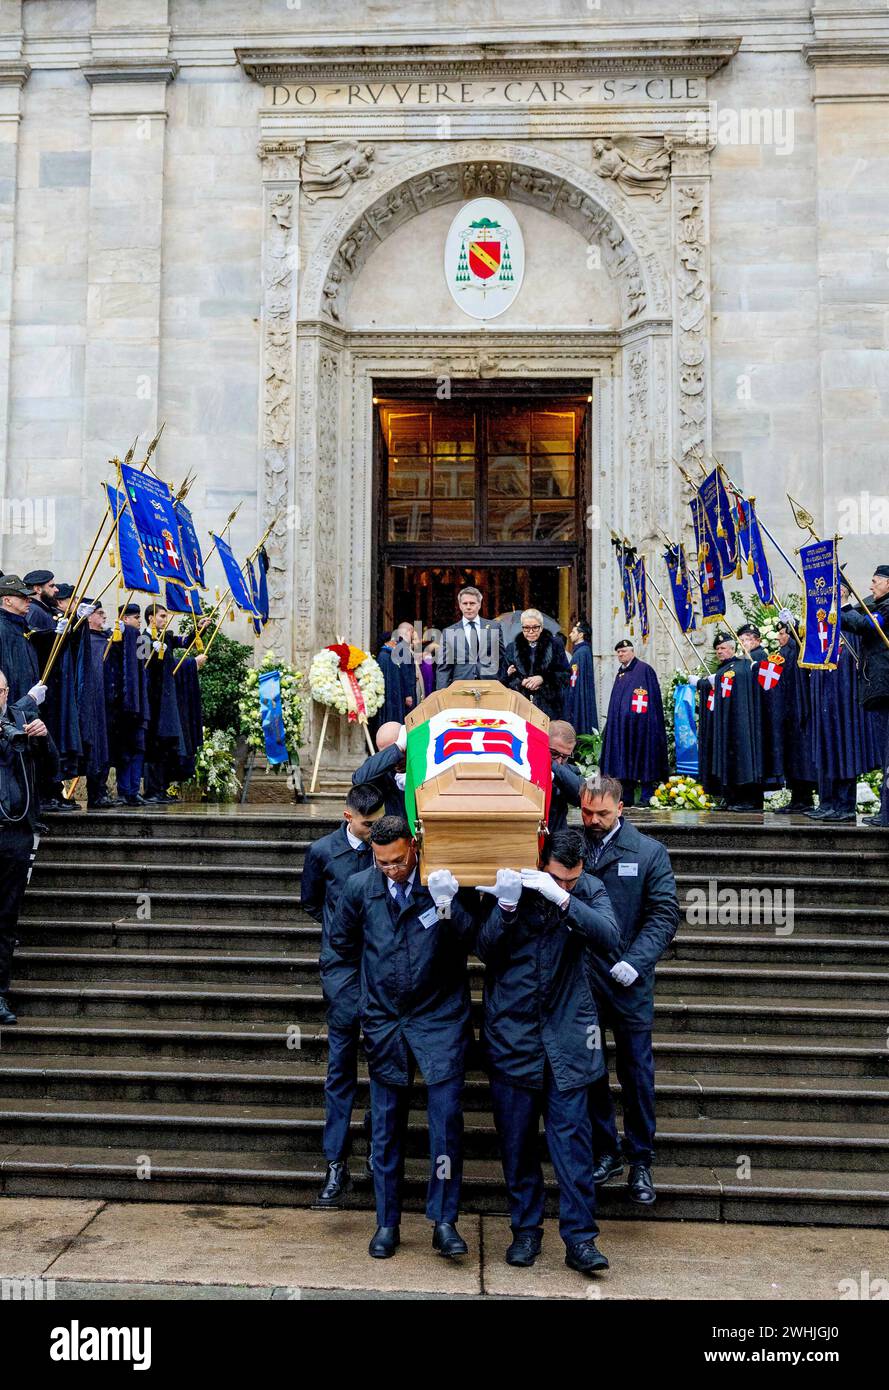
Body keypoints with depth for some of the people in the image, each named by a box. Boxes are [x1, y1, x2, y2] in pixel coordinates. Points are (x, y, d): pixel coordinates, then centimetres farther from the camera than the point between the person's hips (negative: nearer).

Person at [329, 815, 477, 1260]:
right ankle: (387, 1223, 23)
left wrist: (449, 906, -30)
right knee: (385, 1126, 10)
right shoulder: (360, 887, -2)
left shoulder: (445, 882, -9)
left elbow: (475, 939, -16)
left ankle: (444, 1222, 7)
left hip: (440, 1018, -2)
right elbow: (342, 941, 16)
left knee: (446, 1119, -6)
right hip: (384, 1020, 3)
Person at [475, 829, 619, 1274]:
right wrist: (506, 907, -26)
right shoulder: (511, 886, -7)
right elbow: (484, 950, -8)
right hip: (512, 1031, 0)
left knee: (572, 1137, -1)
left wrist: (563, 899, -33)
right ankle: (526, 1229, 24)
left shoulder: (590, 891, -4)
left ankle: (579, 1238, 9)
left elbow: (609, 939, -20)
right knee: (516, 1138, 9)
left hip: (566, 1032, 0)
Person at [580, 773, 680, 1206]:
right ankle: (605, 1153, 29)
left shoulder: (649, 853, -1)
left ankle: (640, 1161, 21)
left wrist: (635, 961, -16)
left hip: (628, 982, -1)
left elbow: (665, 914, -5)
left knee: (637, 1072, 6)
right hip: (579, 979, 1)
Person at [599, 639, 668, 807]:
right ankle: (627, 797, 8)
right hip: (620, 723, 8)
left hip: (639, 723, -7)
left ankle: (646, 797, -4)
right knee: (623, 760, 5)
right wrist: (614, 721, 19)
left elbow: (653, 696, -8)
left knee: (642, 759, -7)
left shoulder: (644, 669, -3)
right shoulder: (620, 673, 19)